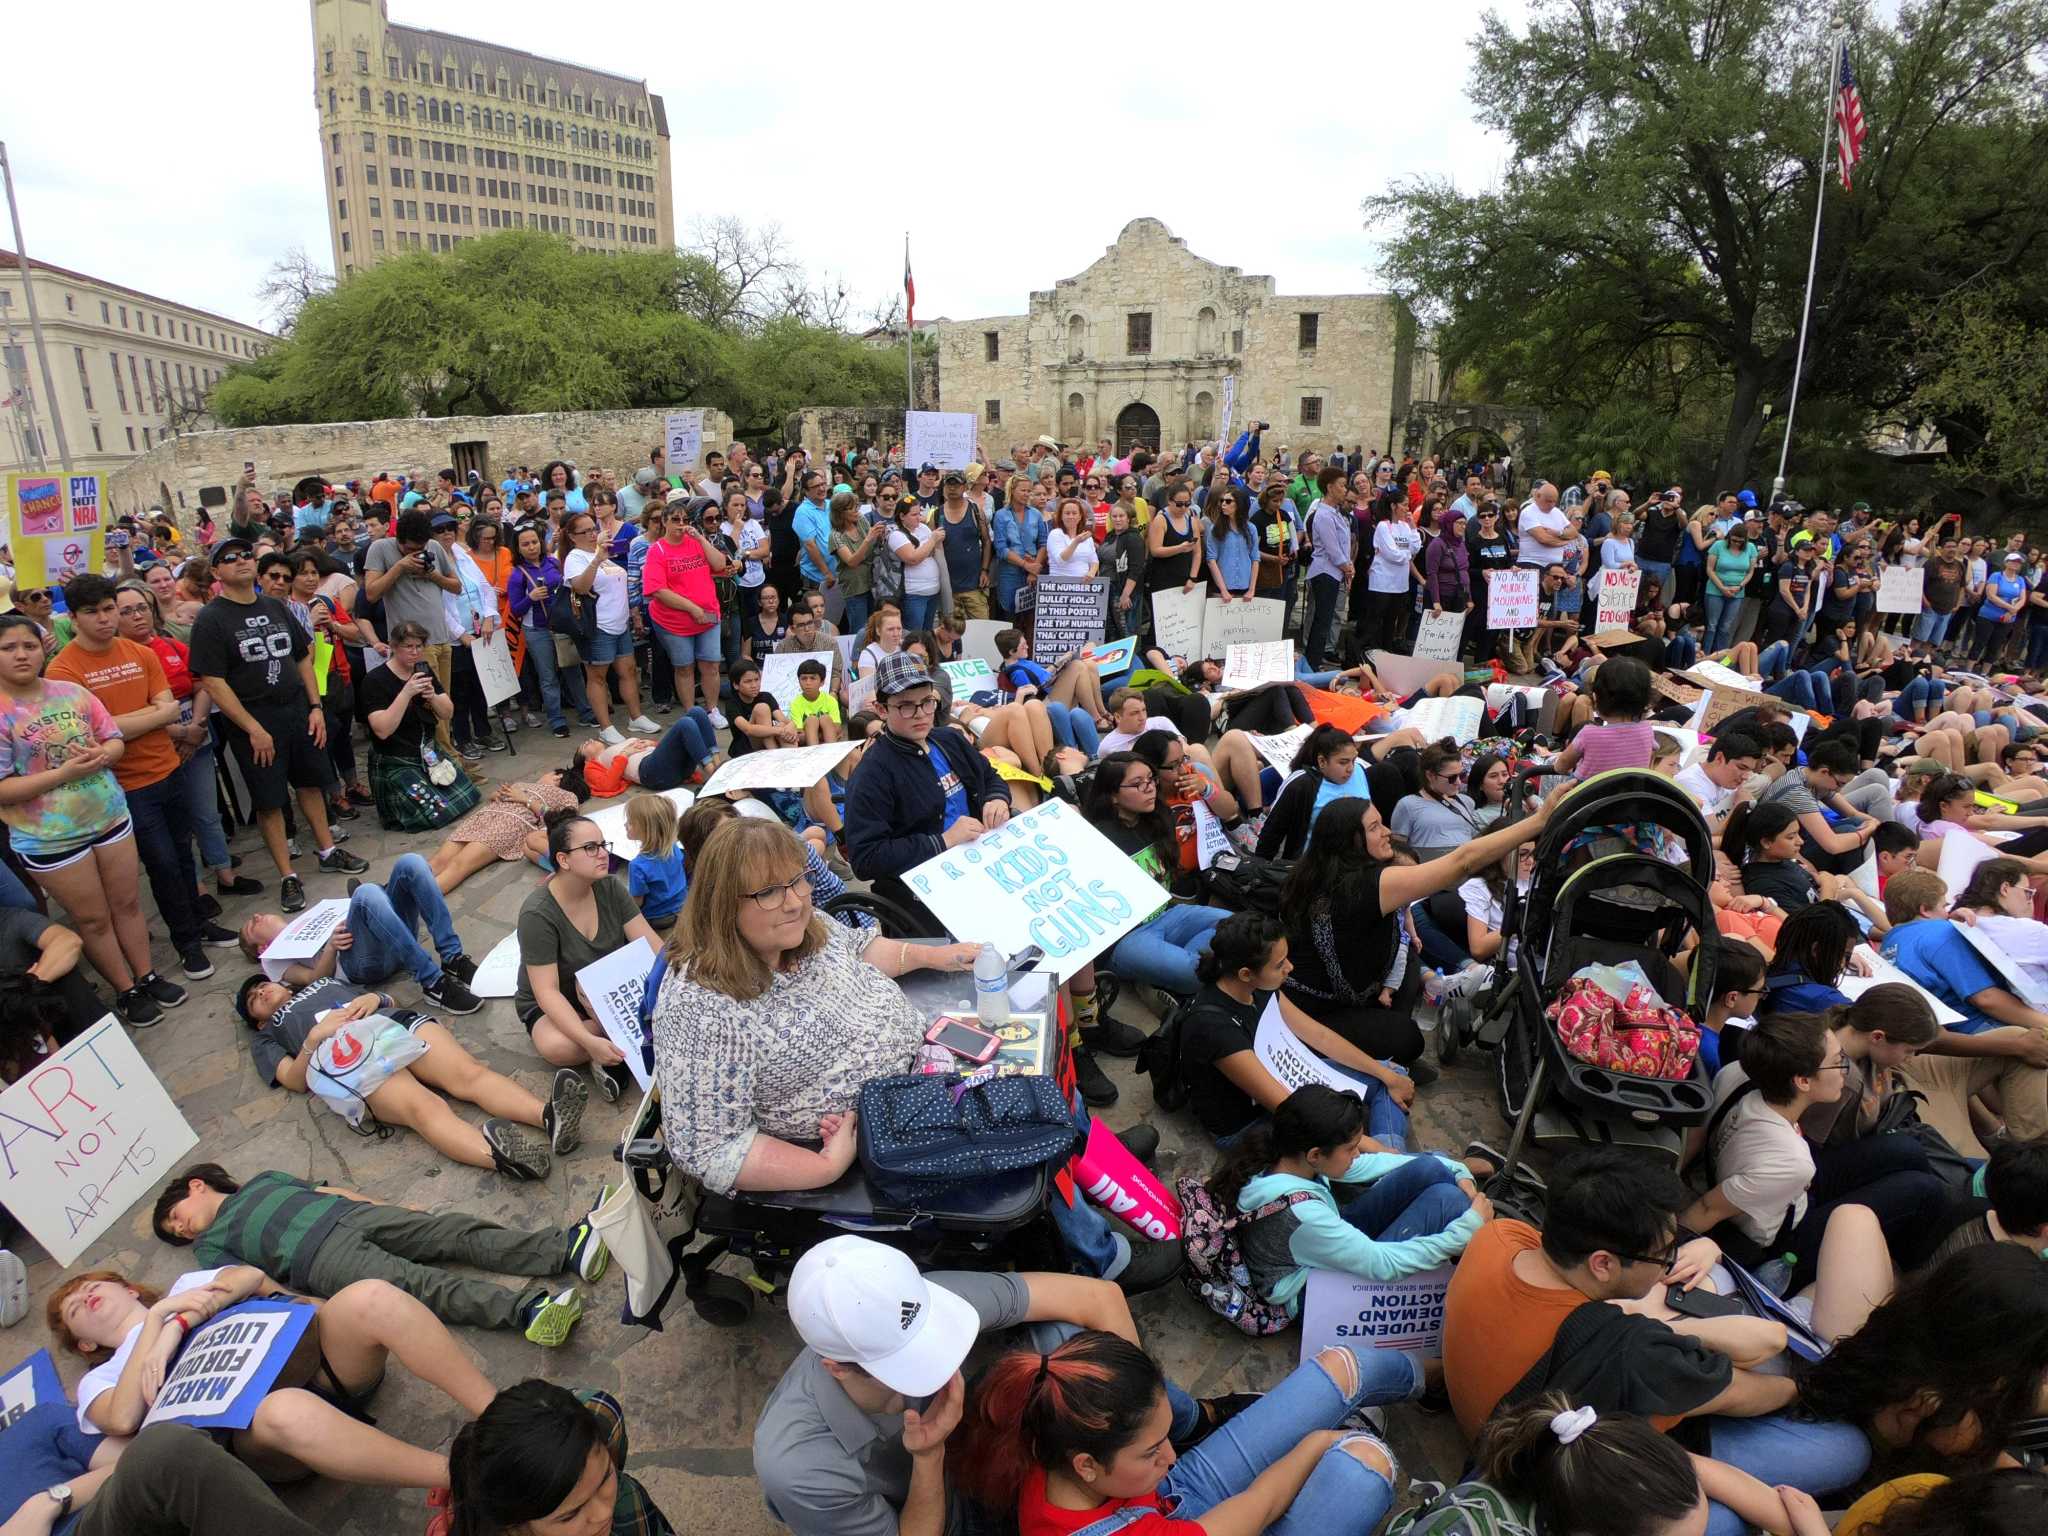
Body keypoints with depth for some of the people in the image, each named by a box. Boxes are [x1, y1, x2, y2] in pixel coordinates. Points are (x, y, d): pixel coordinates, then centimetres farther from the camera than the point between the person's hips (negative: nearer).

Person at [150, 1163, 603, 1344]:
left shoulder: (261, 1180, 32)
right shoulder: (209, 1245, 22)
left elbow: (321, 1189, 28)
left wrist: (388, 1205, 14)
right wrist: (304, 1304, -11)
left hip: (353, 1213, 4)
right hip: (321, 1257, -4)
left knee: (455, 1229, -20)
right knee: (417, 1284, -28)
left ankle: (568, 1247, -37)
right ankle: (526, 1310, -50)